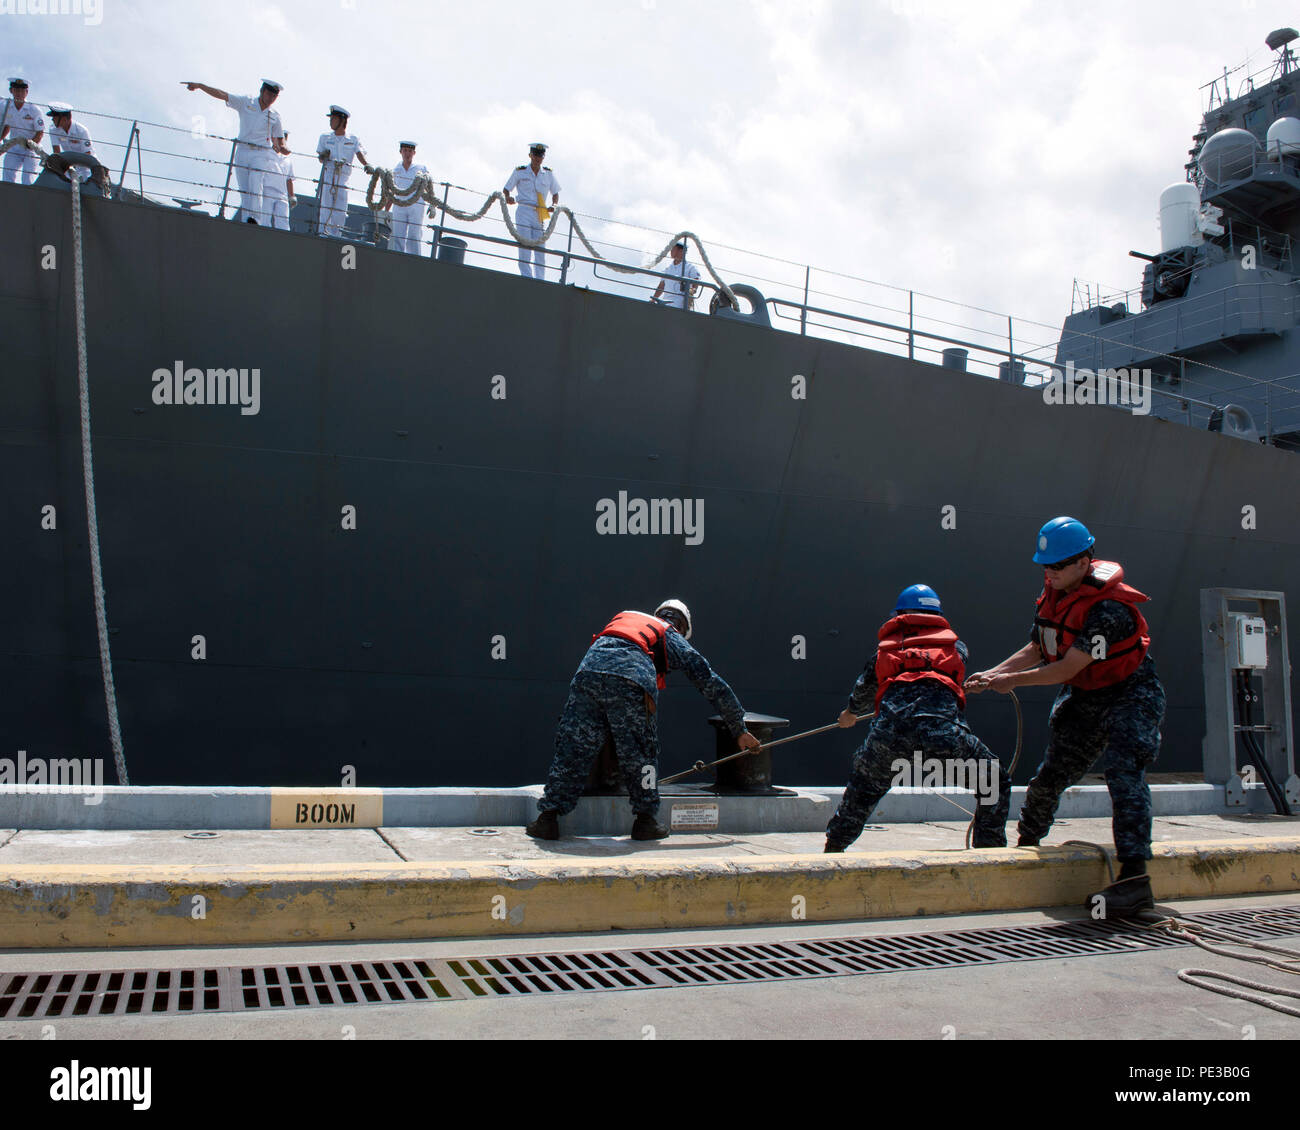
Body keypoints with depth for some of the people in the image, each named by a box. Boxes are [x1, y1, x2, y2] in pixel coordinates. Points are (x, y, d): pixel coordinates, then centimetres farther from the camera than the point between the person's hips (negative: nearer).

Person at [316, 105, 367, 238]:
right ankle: (324, 234, -13)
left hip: (343, 178, 0)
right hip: (327, 175, 0)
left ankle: (335, 237, 4)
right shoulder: (325, 137, 13)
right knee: (326, 207, -12)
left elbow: (359, 154, -4)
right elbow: (320, 158, 11)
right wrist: (323, 156, -14)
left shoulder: (352, 139, 11)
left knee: (341, 211, -3)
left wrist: (367, 165, -24)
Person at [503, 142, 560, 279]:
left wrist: (554, 205, -1)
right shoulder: (520, 171, 5)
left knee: (540, 251, -4)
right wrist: (508, 197, -13)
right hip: (524, 212, -2)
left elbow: (555, 193, 19)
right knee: (525, 248, -12)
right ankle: (527, 279, -14)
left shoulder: (548, 173, 12)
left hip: (540, 215, 2)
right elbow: (506, 189, 9)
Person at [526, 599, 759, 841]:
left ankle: (548, 817, 8)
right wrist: (739, 730, 34)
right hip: (629, 681, -3)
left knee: (572, 749, 8)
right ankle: (645, 820, 17)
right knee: (639, 754, 12)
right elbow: (712, 684, 28)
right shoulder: (673, 638, 29)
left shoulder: (622, 618, 40)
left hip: (587, 670, 3)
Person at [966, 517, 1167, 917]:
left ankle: (1134, 876, -27)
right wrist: (992, 674, -4)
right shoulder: (1052, 596, -1)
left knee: (1124, 774, -24)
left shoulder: (1108, 608, -28)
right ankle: (1027, 846, 32)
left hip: (1130, 694, -8)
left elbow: (1066, 669, -27)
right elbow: (1035, 651, 9)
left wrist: (1012, 681, -19)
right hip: (1083, 698, 8)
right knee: (1050, 775, 11)